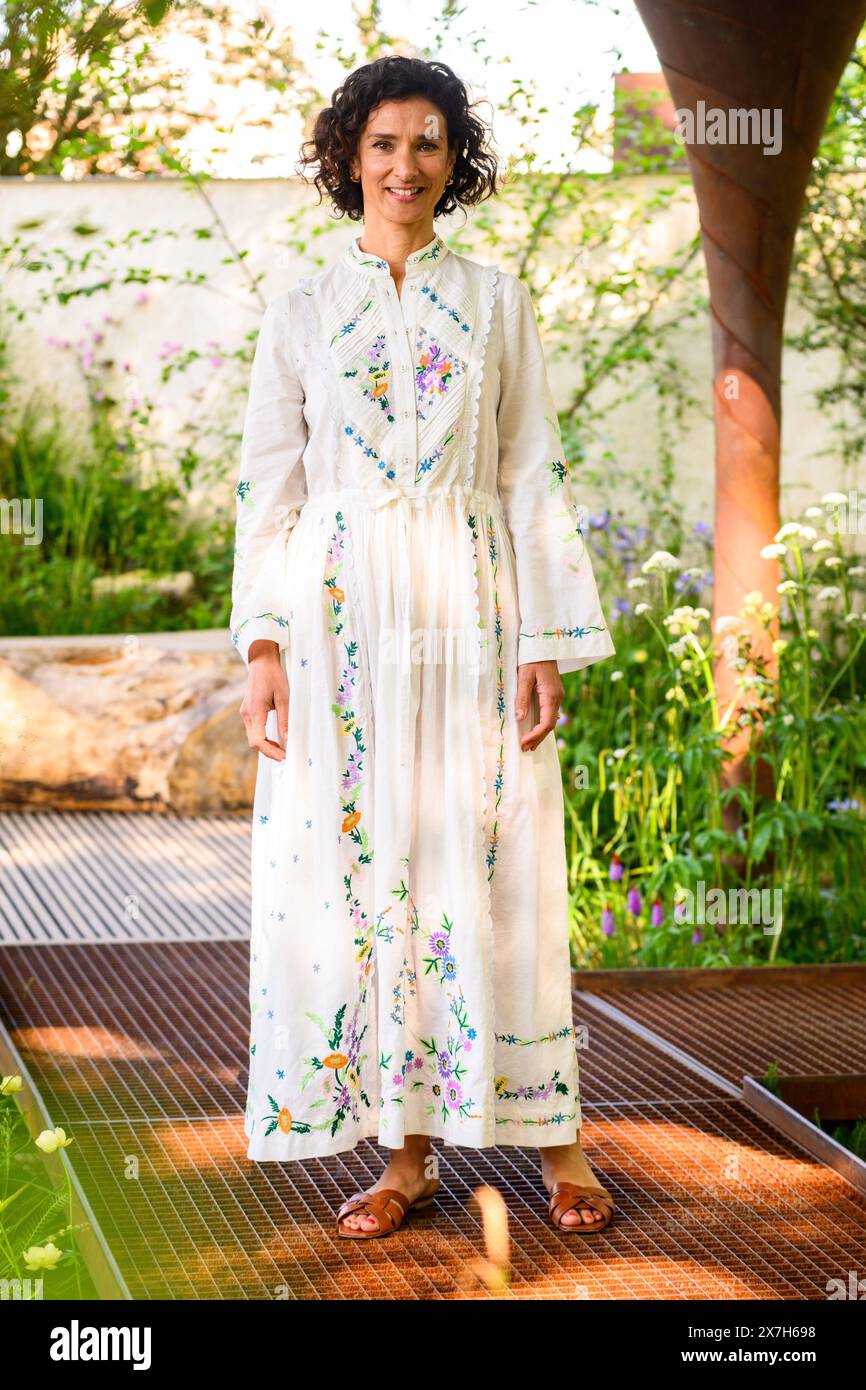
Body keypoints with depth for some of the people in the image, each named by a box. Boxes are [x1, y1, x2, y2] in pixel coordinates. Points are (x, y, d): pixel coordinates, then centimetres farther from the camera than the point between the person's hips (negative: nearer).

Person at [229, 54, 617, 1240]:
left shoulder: (496, 301, 8)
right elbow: (270, 485, 6)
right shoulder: (303, 311, 8)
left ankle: (554, 1138, 11)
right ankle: (407, 1151, 10)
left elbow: (533, 477, 5)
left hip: (471, 613, -1)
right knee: (358, 868, 0)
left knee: (490, 870, -1)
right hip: (342, 617, 1)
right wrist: (263, 645, -4)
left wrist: (546, 644, -2)